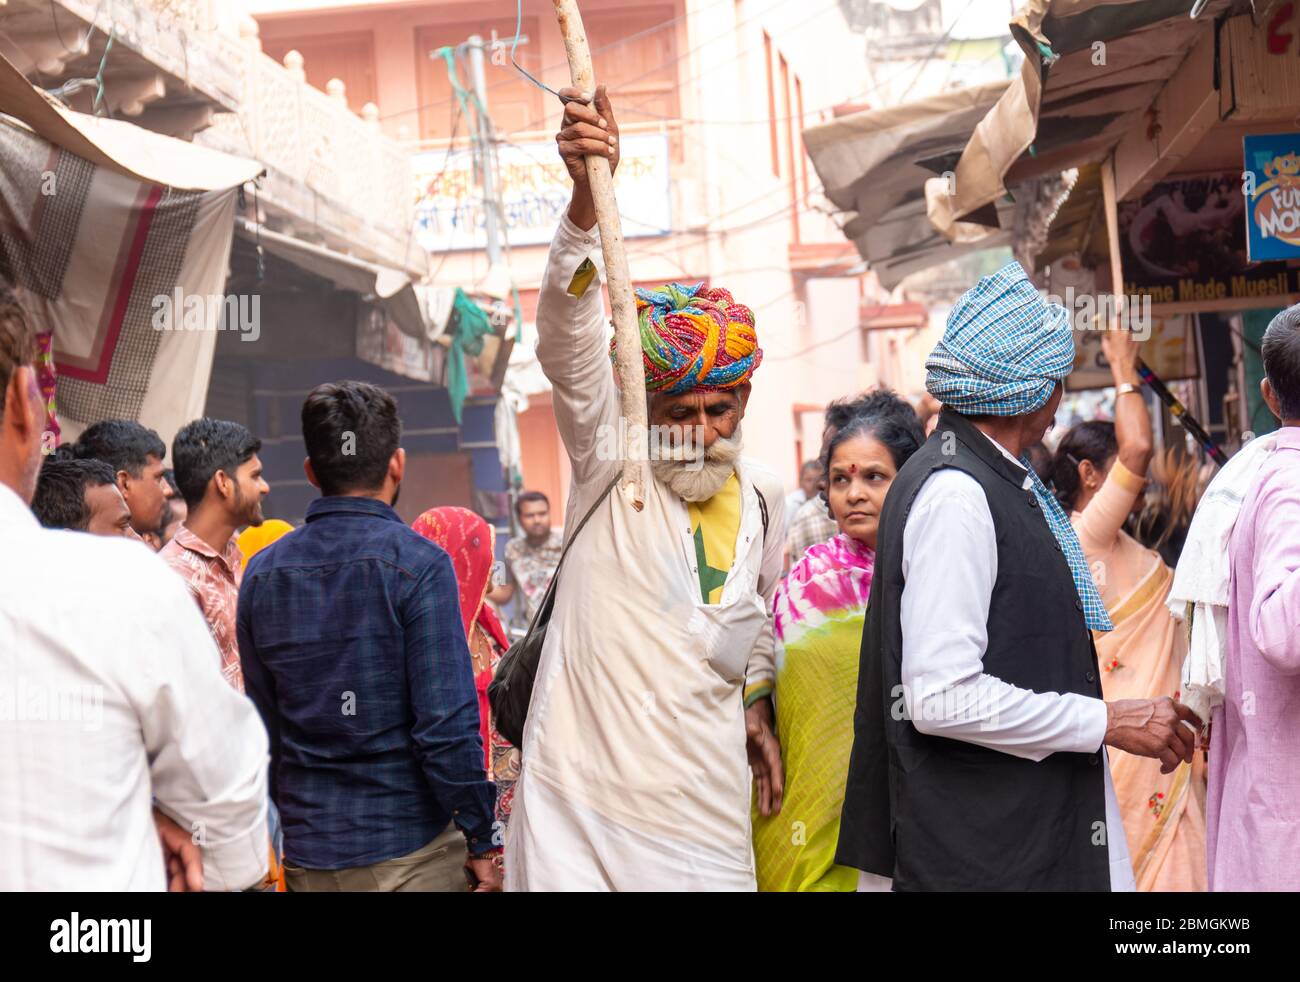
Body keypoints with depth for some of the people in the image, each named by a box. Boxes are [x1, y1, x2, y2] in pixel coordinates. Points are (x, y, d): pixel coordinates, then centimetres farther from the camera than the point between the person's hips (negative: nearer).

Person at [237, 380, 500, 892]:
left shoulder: (261, 573, 4)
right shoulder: (416, 563, -12)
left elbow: (264, 726, 8)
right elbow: (447, 725, -16)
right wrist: (481, 842, -8)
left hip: (307, 856, 5)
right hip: (411, 847, -5)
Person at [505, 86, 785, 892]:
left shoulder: (763, 497, 10)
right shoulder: (612, 457, -4)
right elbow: (567, 338, -21)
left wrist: (757, 706, 17)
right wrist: (587, 196, -34)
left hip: (702, 801, 4)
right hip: (580, 794, -4)